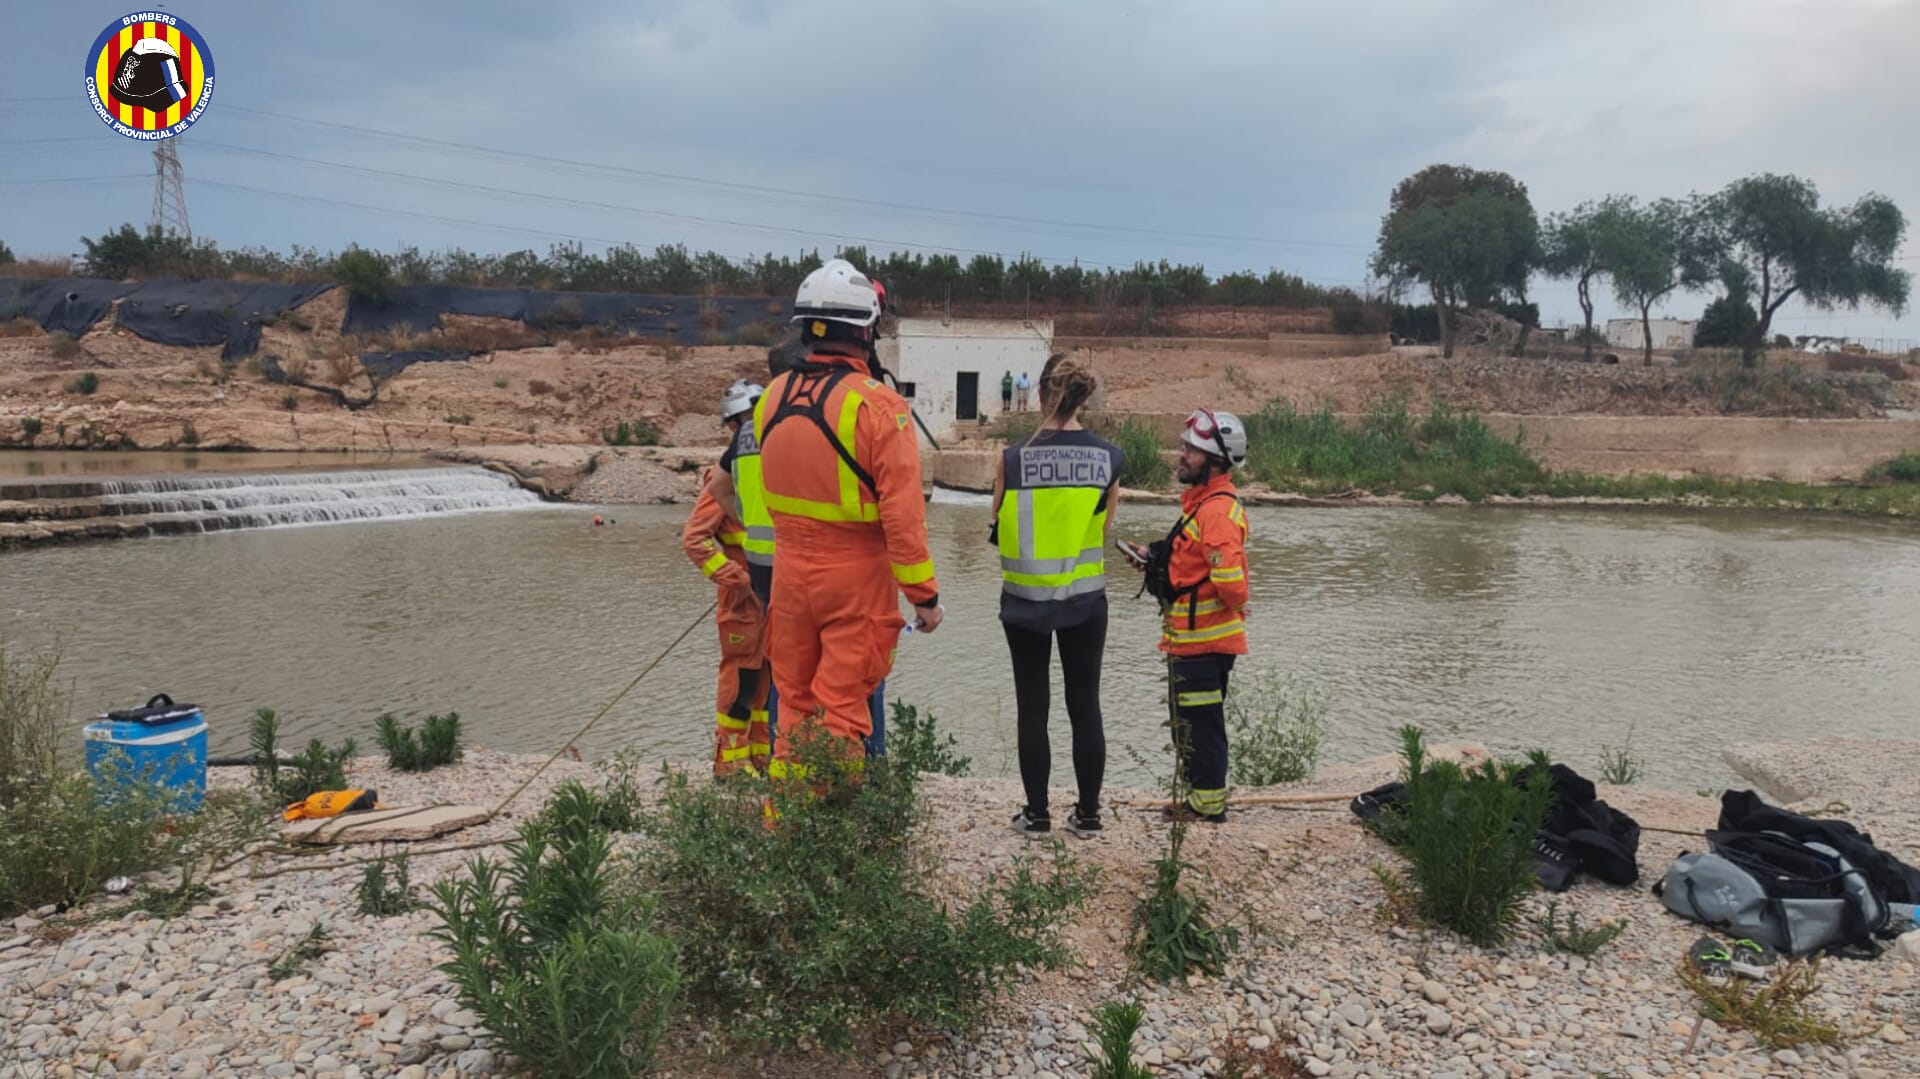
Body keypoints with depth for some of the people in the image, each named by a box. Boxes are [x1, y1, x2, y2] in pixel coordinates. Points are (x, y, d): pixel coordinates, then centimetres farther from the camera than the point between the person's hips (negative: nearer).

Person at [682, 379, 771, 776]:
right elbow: (694, 537, -16)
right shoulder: (726, 476, -12)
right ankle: (730, 760, 11)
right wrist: (733, 578, -18)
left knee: (771, 673, 13)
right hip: (745, 594, -7)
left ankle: (762, 753, 25)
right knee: (742, 674, -1)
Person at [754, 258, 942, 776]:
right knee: (842, 711, 3)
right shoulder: (876, 405, -17)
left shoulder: (772, 398, 2)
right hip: (855, 577, -5)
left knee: (793, 705, 16)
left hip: (790, 571, 5)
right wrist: (924, 593, -11)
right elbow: (902, 512, -17)